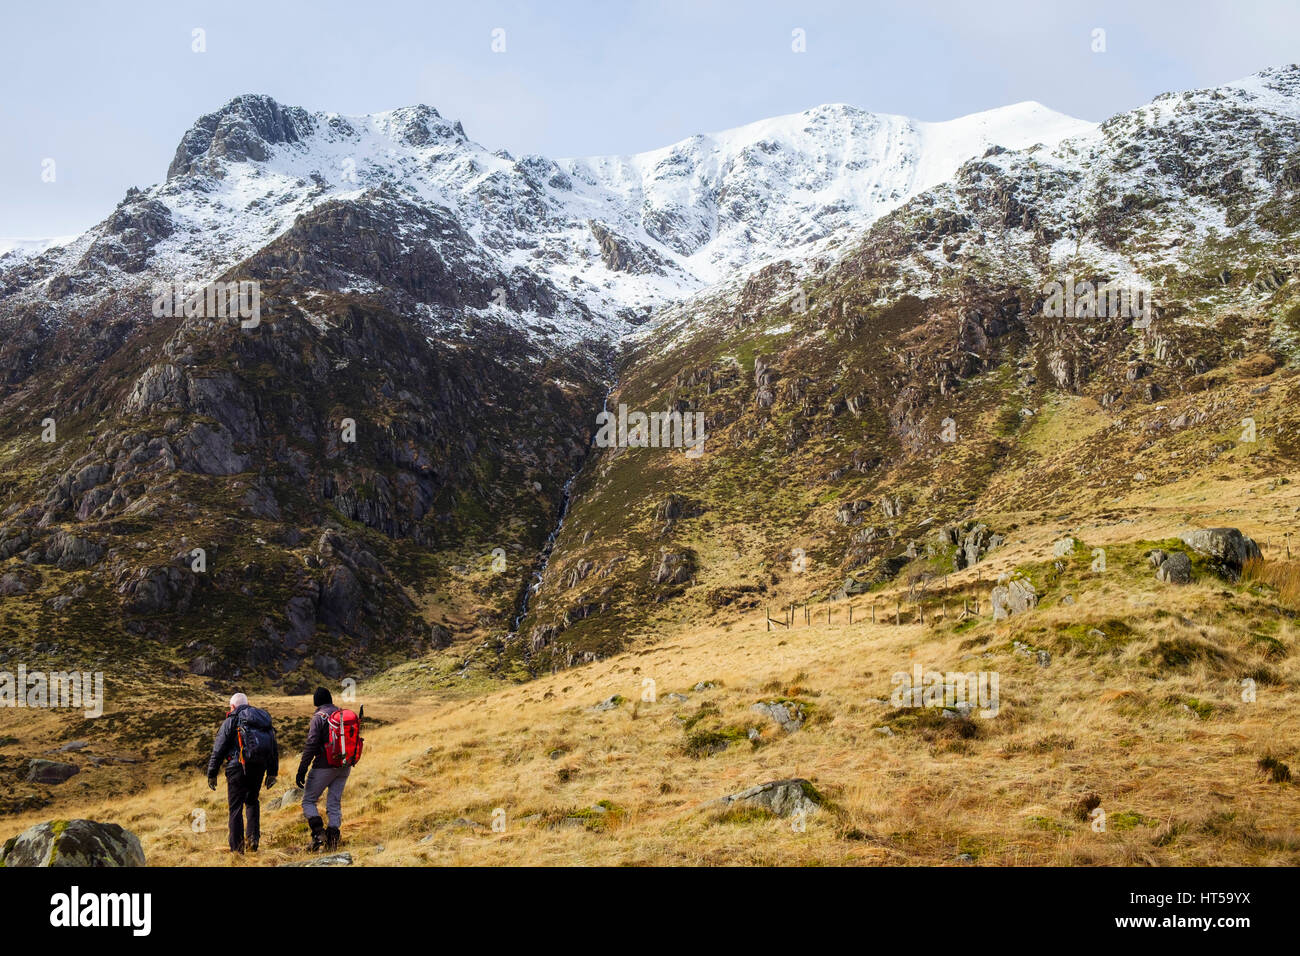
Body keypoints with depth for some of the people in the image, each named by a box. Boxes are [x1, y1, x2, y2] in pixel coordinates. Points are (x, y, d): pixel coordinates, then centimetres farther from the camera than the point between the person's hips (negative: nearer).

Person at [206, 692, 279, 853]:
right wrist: (272, 773, 22)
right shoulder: (265, 720, 17)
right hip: (259, 767, 5)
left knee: (235, 807, 2)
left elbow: (218, 749, -3)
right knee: (252, 801, 24)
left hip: (239, 767, -5)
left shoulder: (231, 721, 1)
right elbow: (274, 749, 19)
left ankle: (237, 847, 2)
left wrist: (212, 774, 2)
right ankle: (253, 837, 11)